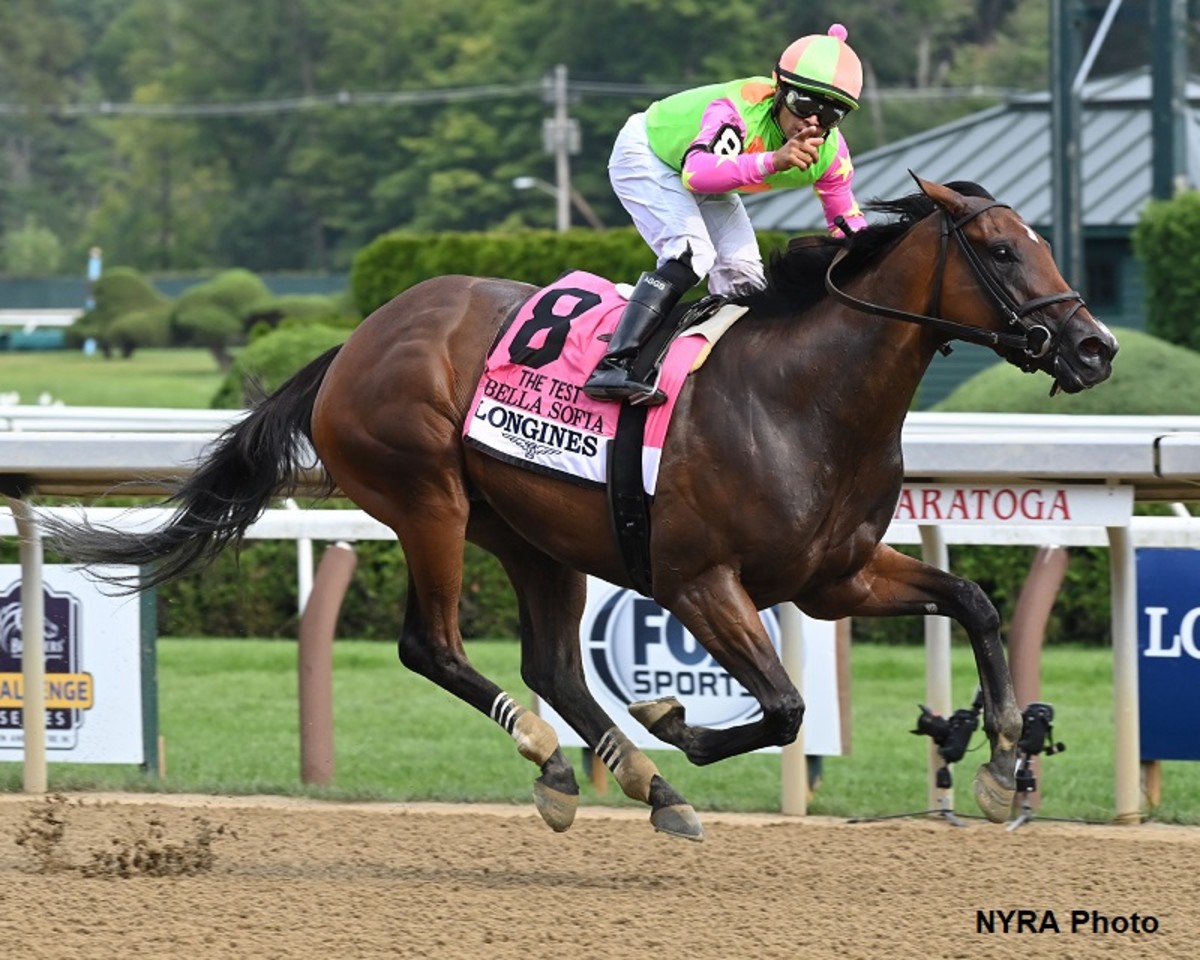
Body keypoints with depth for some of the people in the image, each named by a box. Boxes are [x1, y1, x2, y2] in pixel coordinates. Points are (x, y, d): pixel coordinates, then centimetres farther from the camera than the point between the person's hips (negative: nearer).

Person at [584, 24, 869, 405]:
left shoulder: (830, 153, -20)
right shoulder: (739, 109, -41)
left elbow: (847, 224, -4)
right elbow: (696, 172, -57)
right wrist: (772, 161, -67)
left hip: (710, 186, 8)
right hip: (646, 156, -8)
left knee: (743, 277, 1)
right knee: (692, 254, -28)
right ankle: (611, 367, -35)